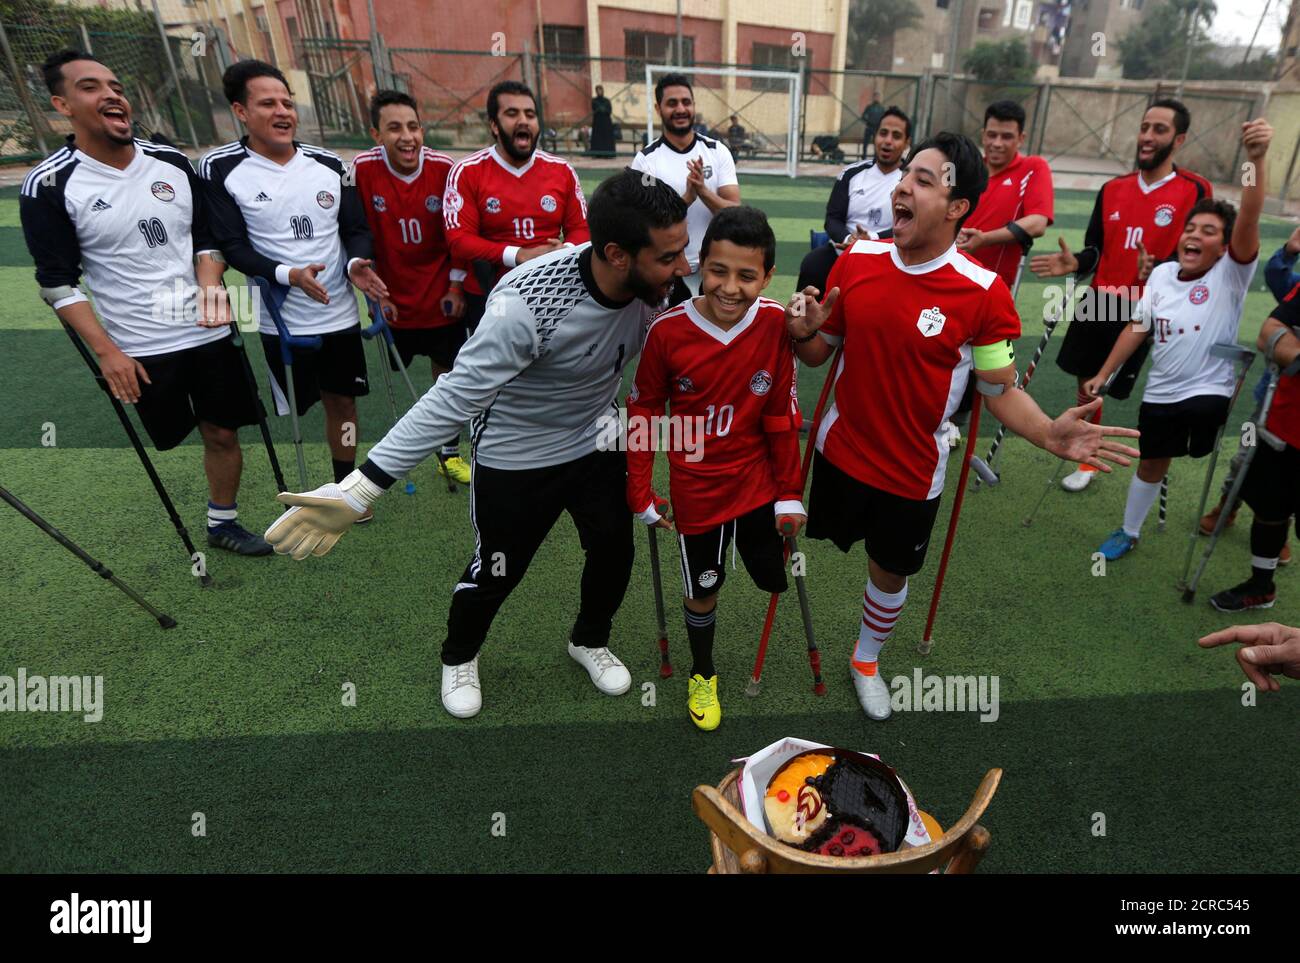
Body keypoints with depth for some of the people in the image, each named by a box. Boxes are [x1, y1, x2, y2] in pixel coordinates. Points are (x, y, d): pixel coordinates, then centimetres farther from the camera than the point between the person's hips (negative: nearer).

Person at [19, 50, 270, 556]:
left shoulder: (173, 163, 3)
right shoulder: (50, 186, -7)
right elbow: (58, 282, -6)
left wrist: (210, 286, -8)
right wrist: (106, 351, -13)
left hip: (210, 331, 3)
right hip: (138, 349, -3)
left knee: (222, 431, 9)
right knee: (170, 433, 10)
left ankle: (222, 523, 28)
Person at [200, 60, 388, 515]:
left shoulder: (329, 164, 2)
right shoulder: (221, 169, -8)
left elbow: (356, 229, 6)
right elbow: (231, 246, -11)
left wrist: (356, 263, -17)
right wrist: (289, 274, -27)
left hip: (339, 312, 3)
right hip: (281, 319, -3)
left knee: (342, 401, 13)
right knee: (286, 410, 8)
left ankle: (345, 486, 30)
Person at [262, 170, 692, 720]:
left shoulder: (653, 281, -18)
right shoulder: (526, 304, -36)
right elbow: (452, 400, -35)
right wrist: (358, 491, -36)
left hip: (595, 441, 5)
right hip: (515, 458, -5)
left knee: (614, 552, 9)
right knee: (496, 572, 9)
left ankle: (590, 641, 42)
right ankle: (458, 658, 42)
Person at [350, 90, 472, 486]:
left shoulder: (444, 168, -10)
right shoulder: (363, 169, -13)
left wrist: (456, 285, -1)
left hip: (442, 300, 1)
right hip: (392, 301, 0)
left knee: (448, 375, 10)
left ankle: (450, 455, 28)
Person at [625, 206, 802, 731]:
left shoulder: (775, 323, -14)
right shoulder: (668, 330, -18)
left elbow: (782, 414, -5)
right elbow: (643, 413, -6)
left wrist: (790, 492, -1)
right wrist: (641, 494, -4)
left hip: (758, 483, 1)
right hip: (696, 491, -1)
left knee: (775, 579, 15)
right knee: (702, 591, 14)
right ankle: (702, 676, 43)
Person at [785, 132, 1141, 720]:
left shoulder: (983, 293, -17)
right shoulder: (856, 260, -7)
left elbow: (1001, 390, -9)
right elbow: (820, 353, 2)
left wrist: (1048, 434, -29)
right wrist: (802, 334, -21)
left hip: (911, 473, -2)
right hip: (838, 452, 2)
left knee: (890, 572, 19)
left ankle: (866, 661, 48)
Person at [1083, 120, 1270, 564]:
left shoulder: (1230, 274, -10)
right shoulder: (1162, 273, 2)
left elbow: (1247, 222, -28)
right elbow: (1138, 328, 7)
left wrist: (1256, 160, -42)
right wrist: (1102, 375, 6)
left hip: (1208, 390, -4)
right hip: (1160, 391, 4)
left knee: (1202, 453, -28)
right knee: (1151, 463, 16)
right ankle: (1129, 532, 33)